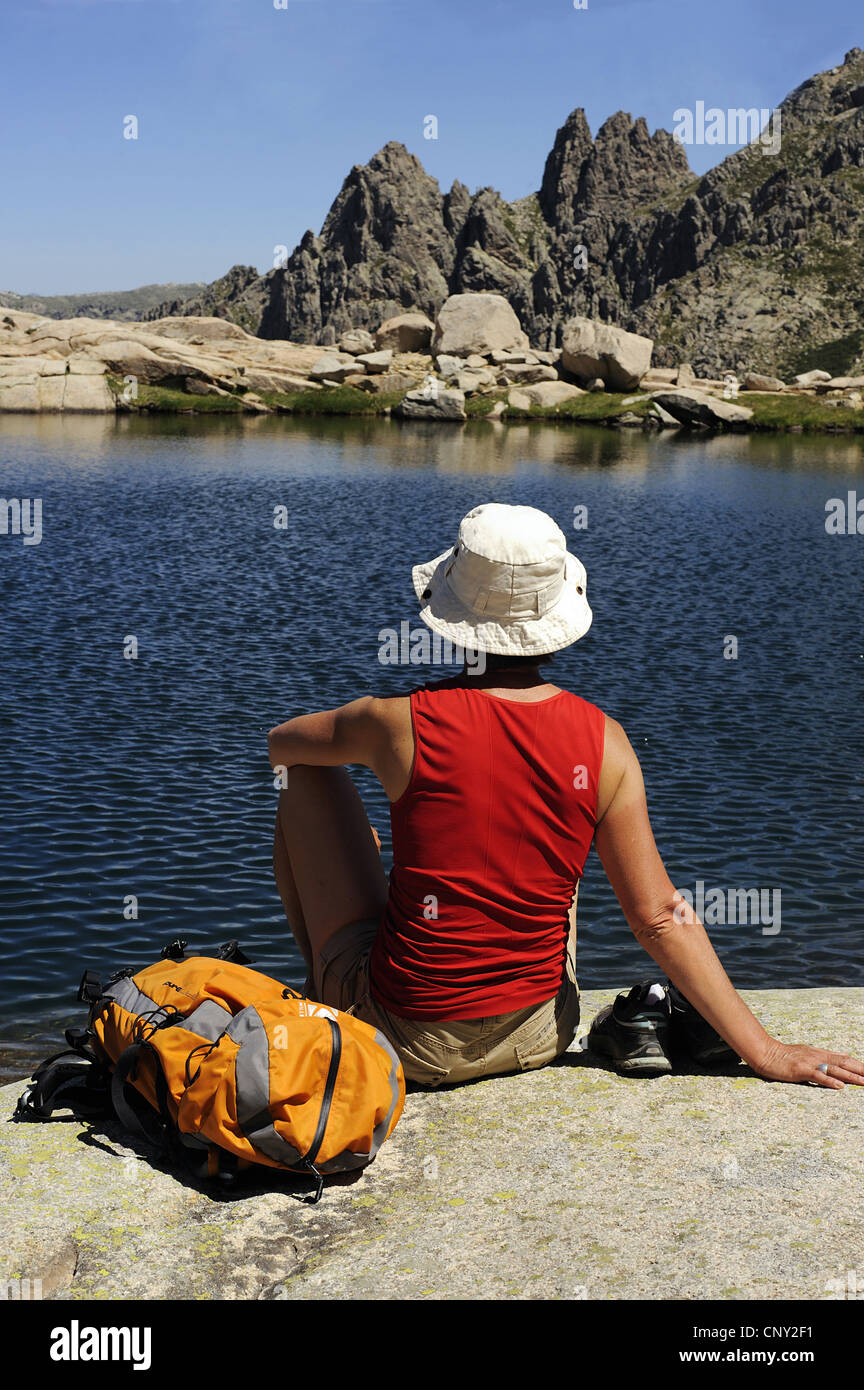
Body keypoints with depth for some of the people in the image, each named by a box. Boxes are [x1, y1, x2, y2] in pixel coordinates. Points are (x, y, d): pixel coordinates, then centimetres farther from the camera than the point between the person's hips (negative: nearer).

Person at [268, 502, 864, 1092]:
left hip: (401, 1041, -2)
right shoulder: (603, 742, -10)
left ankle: (323, 985, 34)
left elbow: (279, 743, 6)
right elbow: (659, 918, -10)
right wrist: (762, 1050, -3)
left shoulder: (403, 722, -16)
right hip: (535, 1040, 3)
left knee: (309, 781, 14)